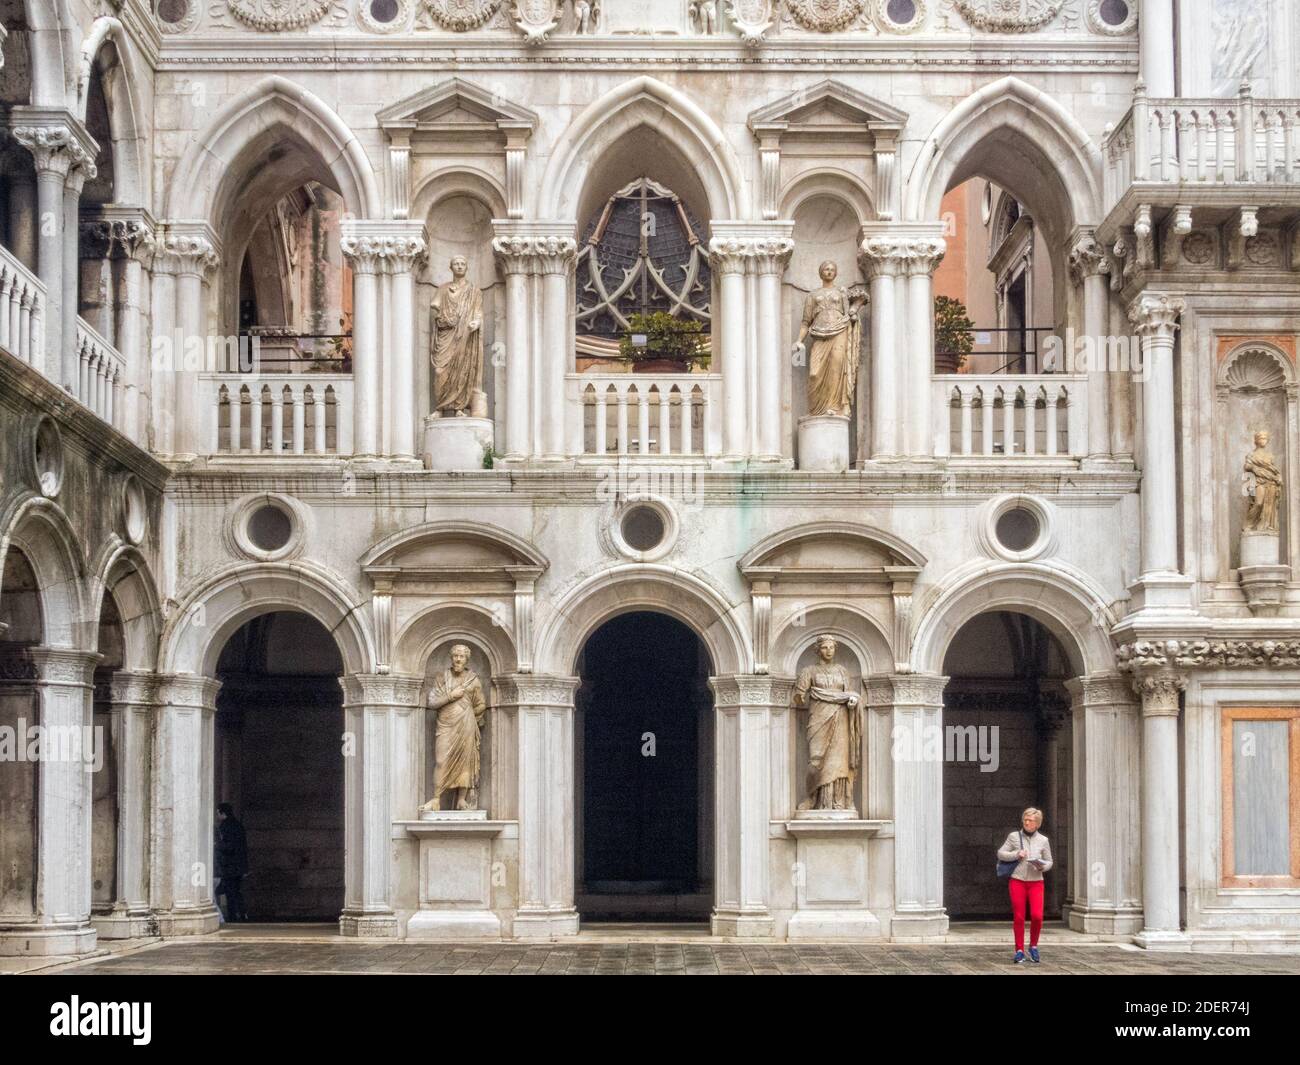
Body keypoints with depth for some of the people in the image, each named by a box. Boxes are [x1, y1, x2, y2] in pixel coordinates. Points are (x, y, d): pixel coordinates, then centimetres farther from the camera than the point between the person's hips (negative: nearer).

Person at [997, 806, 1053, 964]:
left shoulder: (1043, 840, 5)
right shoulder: (1014, 837, 3)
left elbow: (1049, 862, 11)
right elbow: (1000, 854, 5)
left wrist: (1042, 866, -11)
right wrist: (1016, 854, -10)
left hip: (1036, 882, 0)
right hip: (1017, 881, 0)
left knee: (1037, 916, -12)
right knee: (1018, 917, -1)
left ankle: (1033, 946, 11)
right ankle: (1019, 951, 9)